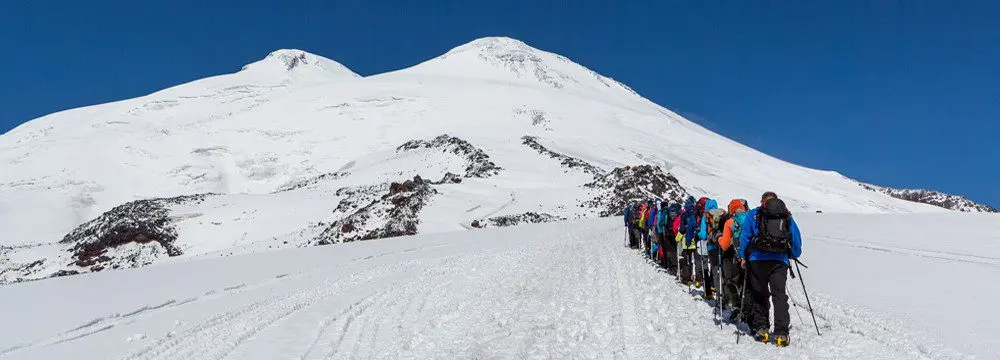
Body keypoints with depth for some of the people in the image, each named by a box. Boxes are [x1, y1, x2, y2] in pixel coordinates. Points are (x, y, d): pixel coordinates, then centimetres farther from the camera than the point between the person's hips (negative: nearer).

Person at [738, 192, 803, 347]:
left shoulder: (753, 214, 10)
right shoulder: (787, 216, 17)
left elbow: (745, 235, 2)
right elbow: (796, 237, 17)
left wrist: (743, 256, 8)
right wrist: (794, 255, 32)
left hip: (757, 259, -1)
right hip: (780, 260, 1)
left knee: (759, 294, 9)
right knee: (779, 295, 1)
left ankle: (761, 329, 7)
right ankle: (781, 333, -7)